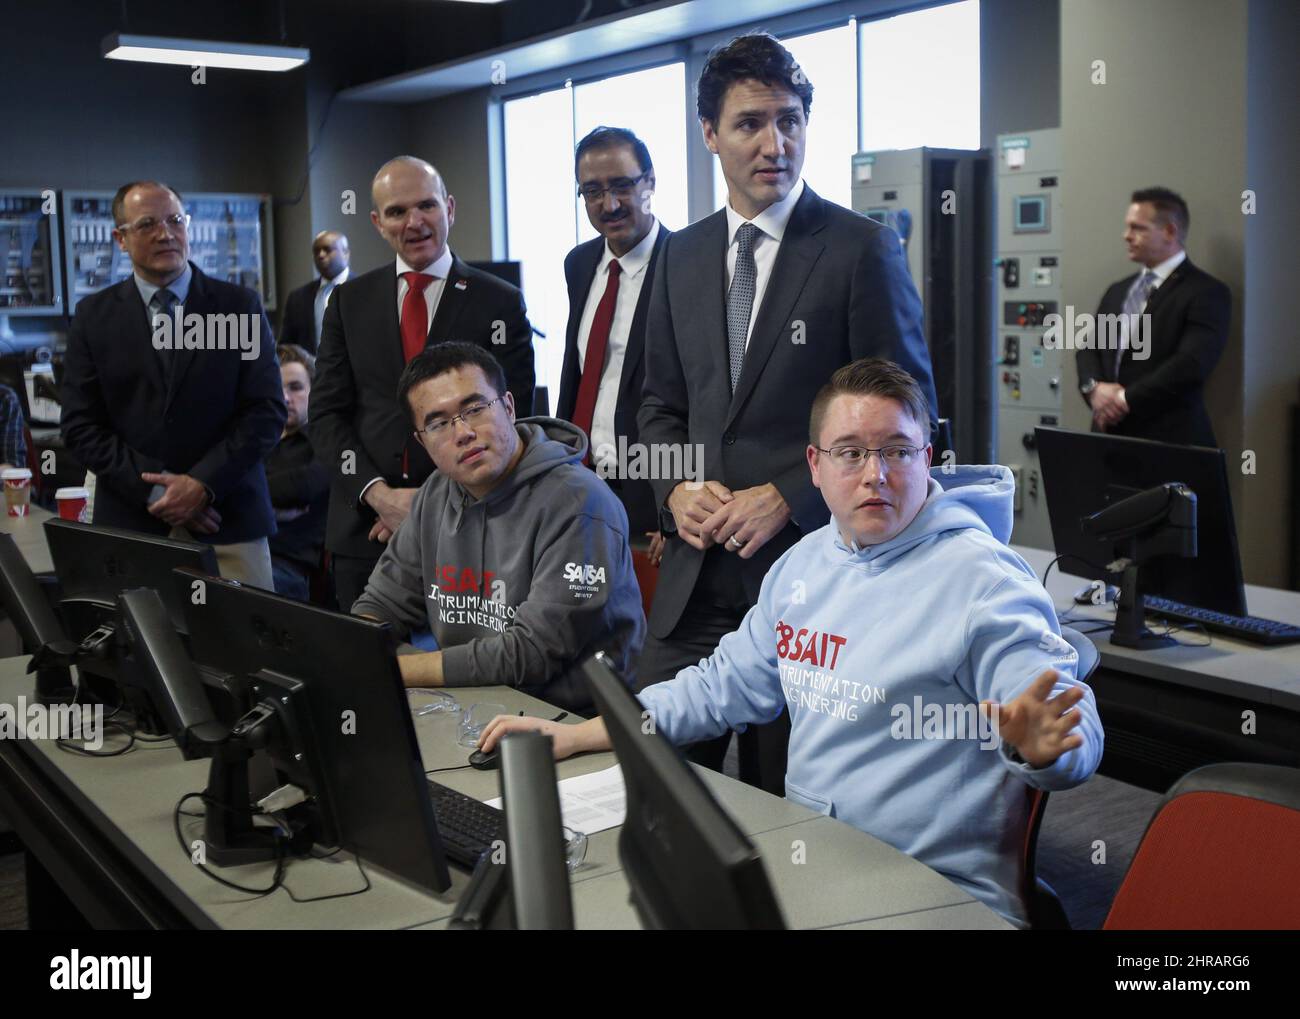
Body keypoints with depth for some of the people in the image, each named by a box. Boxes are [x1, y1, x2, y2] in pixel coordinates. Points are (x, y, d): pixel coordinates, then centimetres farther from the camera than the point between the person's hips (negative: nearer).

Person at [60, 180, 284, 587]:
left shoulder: (241, 305, 4)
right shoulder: (94, 316, 7)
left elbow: (267, 411, -1)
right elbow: (81, 426, 3)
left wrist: (202, 484, -11)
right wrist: (155, 488, -9)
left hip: (230, 522, 0)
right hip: (130, 522, 1)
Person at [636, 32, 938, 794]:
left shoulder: (863, 249, -6)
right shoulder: (684, 255, 11)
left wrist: (788, 498, -14)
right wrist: (677, 490, -2)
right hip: (698, 568, 5)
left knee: (787, 793, 7)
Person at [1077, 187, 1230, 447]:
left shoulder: (1206, 292, -6)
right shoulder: (1118, 290, 17)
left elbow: (1192, 364, -17)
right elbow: (1088, 348, 13)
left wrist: (1126, 398, -15)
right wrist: (1094, 387, -8)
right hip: (1109, 434, 6)